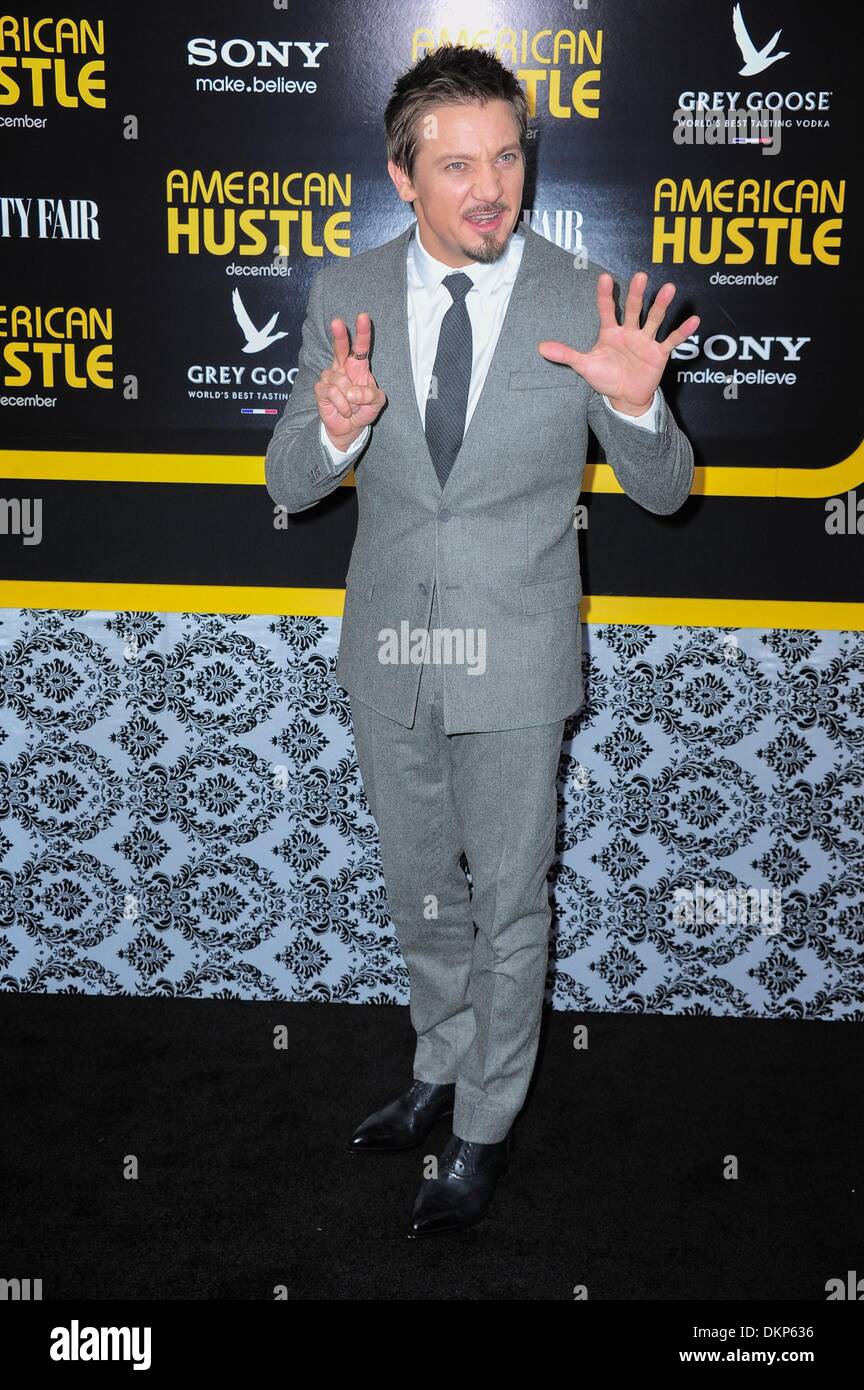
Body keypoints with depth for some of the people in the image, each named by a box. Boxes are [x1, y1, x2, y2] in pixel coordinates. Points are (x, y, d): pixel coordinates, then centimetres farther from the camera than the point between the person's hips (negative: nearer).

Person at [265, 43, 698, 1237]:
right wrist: (335, 429, -26)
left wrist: (636, 405, -29)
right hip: (389, 647, 3)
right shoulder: (346, 295, -4)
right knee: (419, 889, 20)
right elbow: (287, 483, -3)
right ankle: (442, 1071, 46)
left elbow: (664, 491, -6)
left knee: (510, 903, 11)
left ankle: (485, 1132, 33)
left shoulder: (582, 300, -10)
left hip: (514, 655, -3)